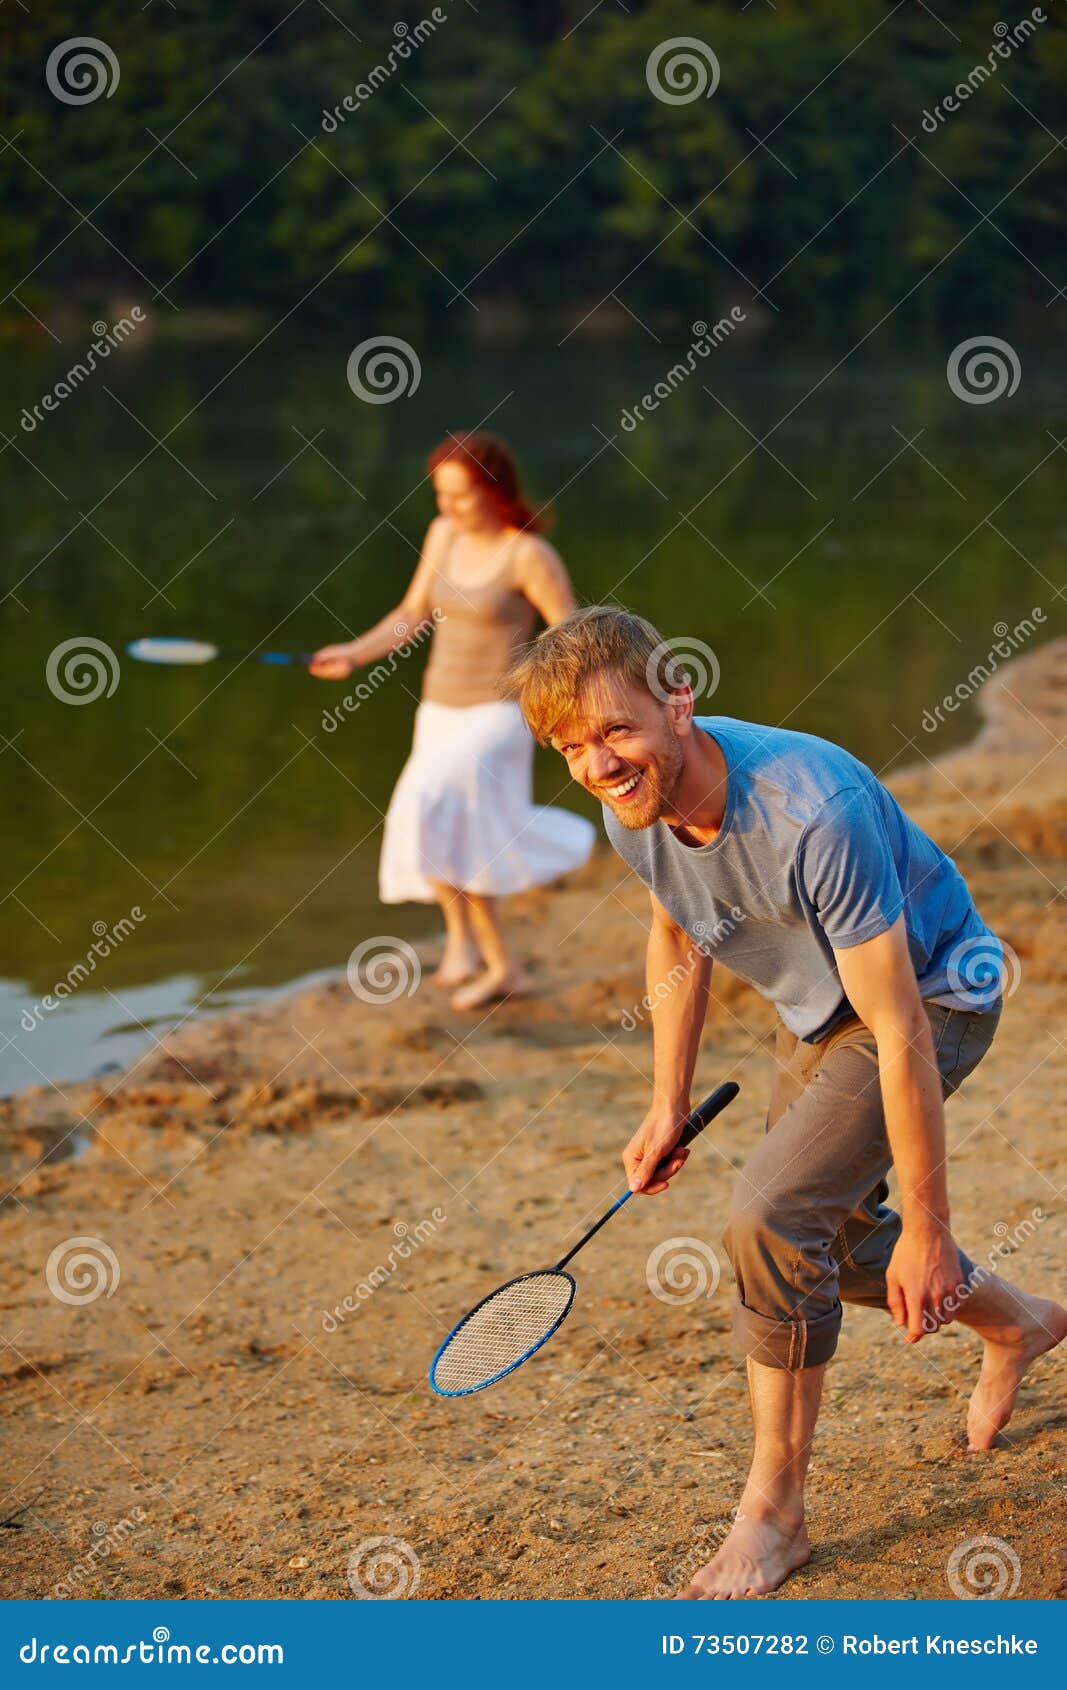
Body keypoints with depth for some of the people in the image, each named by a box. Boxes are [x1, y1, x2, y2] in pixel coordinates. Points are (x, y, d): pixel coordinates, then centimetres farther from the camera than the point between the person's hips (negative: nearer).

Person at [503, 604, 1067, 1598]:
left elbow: (899, 1031, -35)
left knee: (771, 1211, -23)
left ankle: (774, 1510, -5)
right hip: (814, 1011, 8)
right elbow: (678, 943, 7)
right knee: (829, 1239, 20)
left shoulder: (812, 814, -39)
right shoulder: (634, 806, -16)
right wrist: (669, 1105, 7)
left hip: (934, 996, -8)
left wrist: (927, 1229, -30)